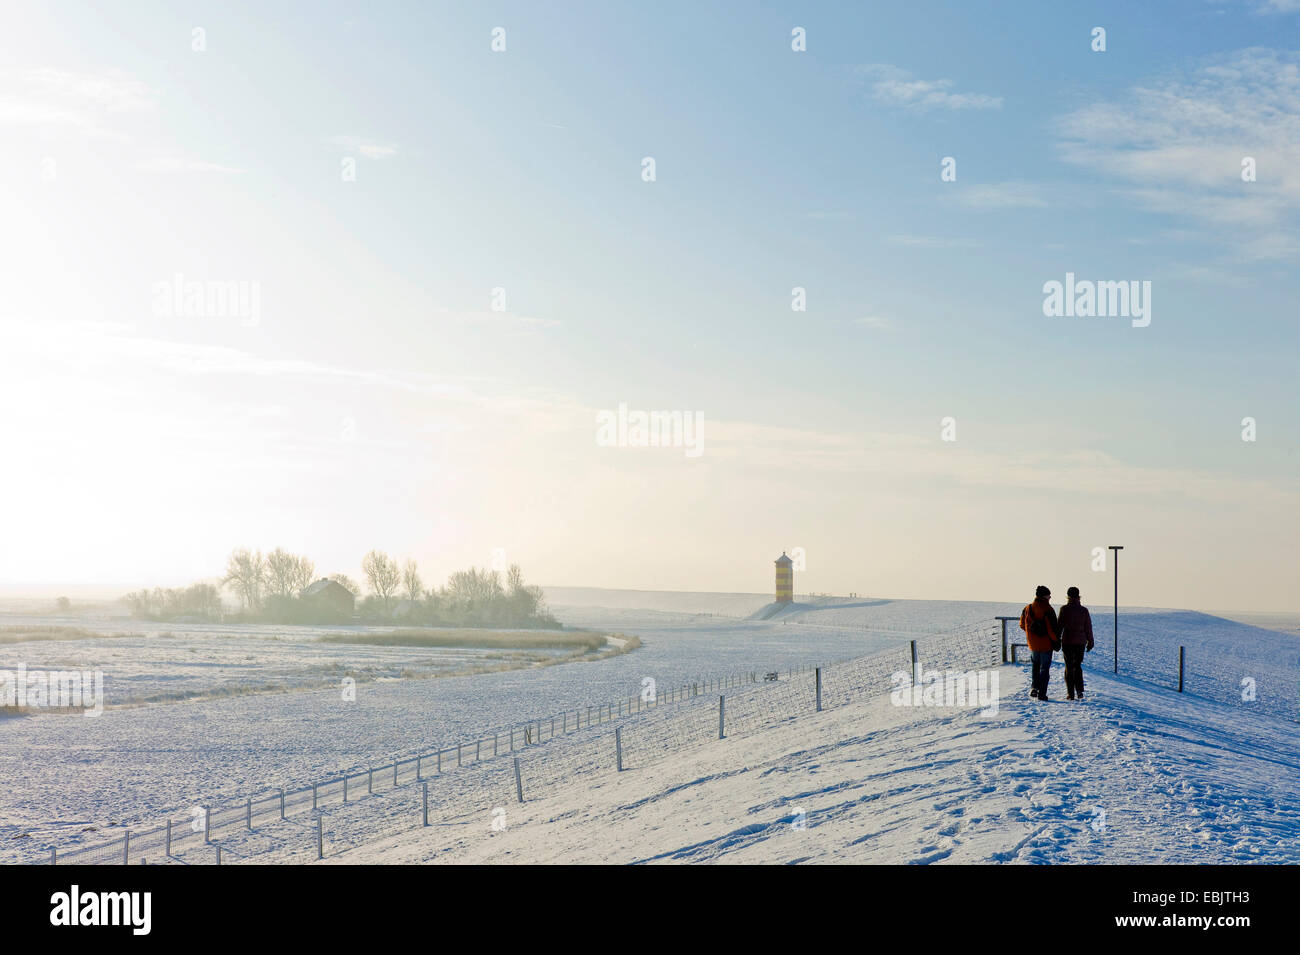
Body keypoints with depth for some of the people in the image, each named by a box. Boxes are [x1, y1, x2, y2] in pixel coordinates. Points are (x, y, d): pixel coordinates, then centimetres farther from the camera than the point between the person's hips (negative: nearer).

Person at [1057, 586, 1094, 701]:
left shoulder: (1064, 609, -7)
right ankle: (1079, 691, 3)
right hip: (1080, 642, 2)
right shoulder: (1084, 610, 1)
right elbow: (1088, 627, 4)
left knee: (1069, 667, 4)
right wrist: (1090, 642, 14)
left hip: (1067, 641, -2)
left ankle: (1071, 694, 1)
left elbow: (1060, 625, -7)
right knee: (1077, 666, 15)